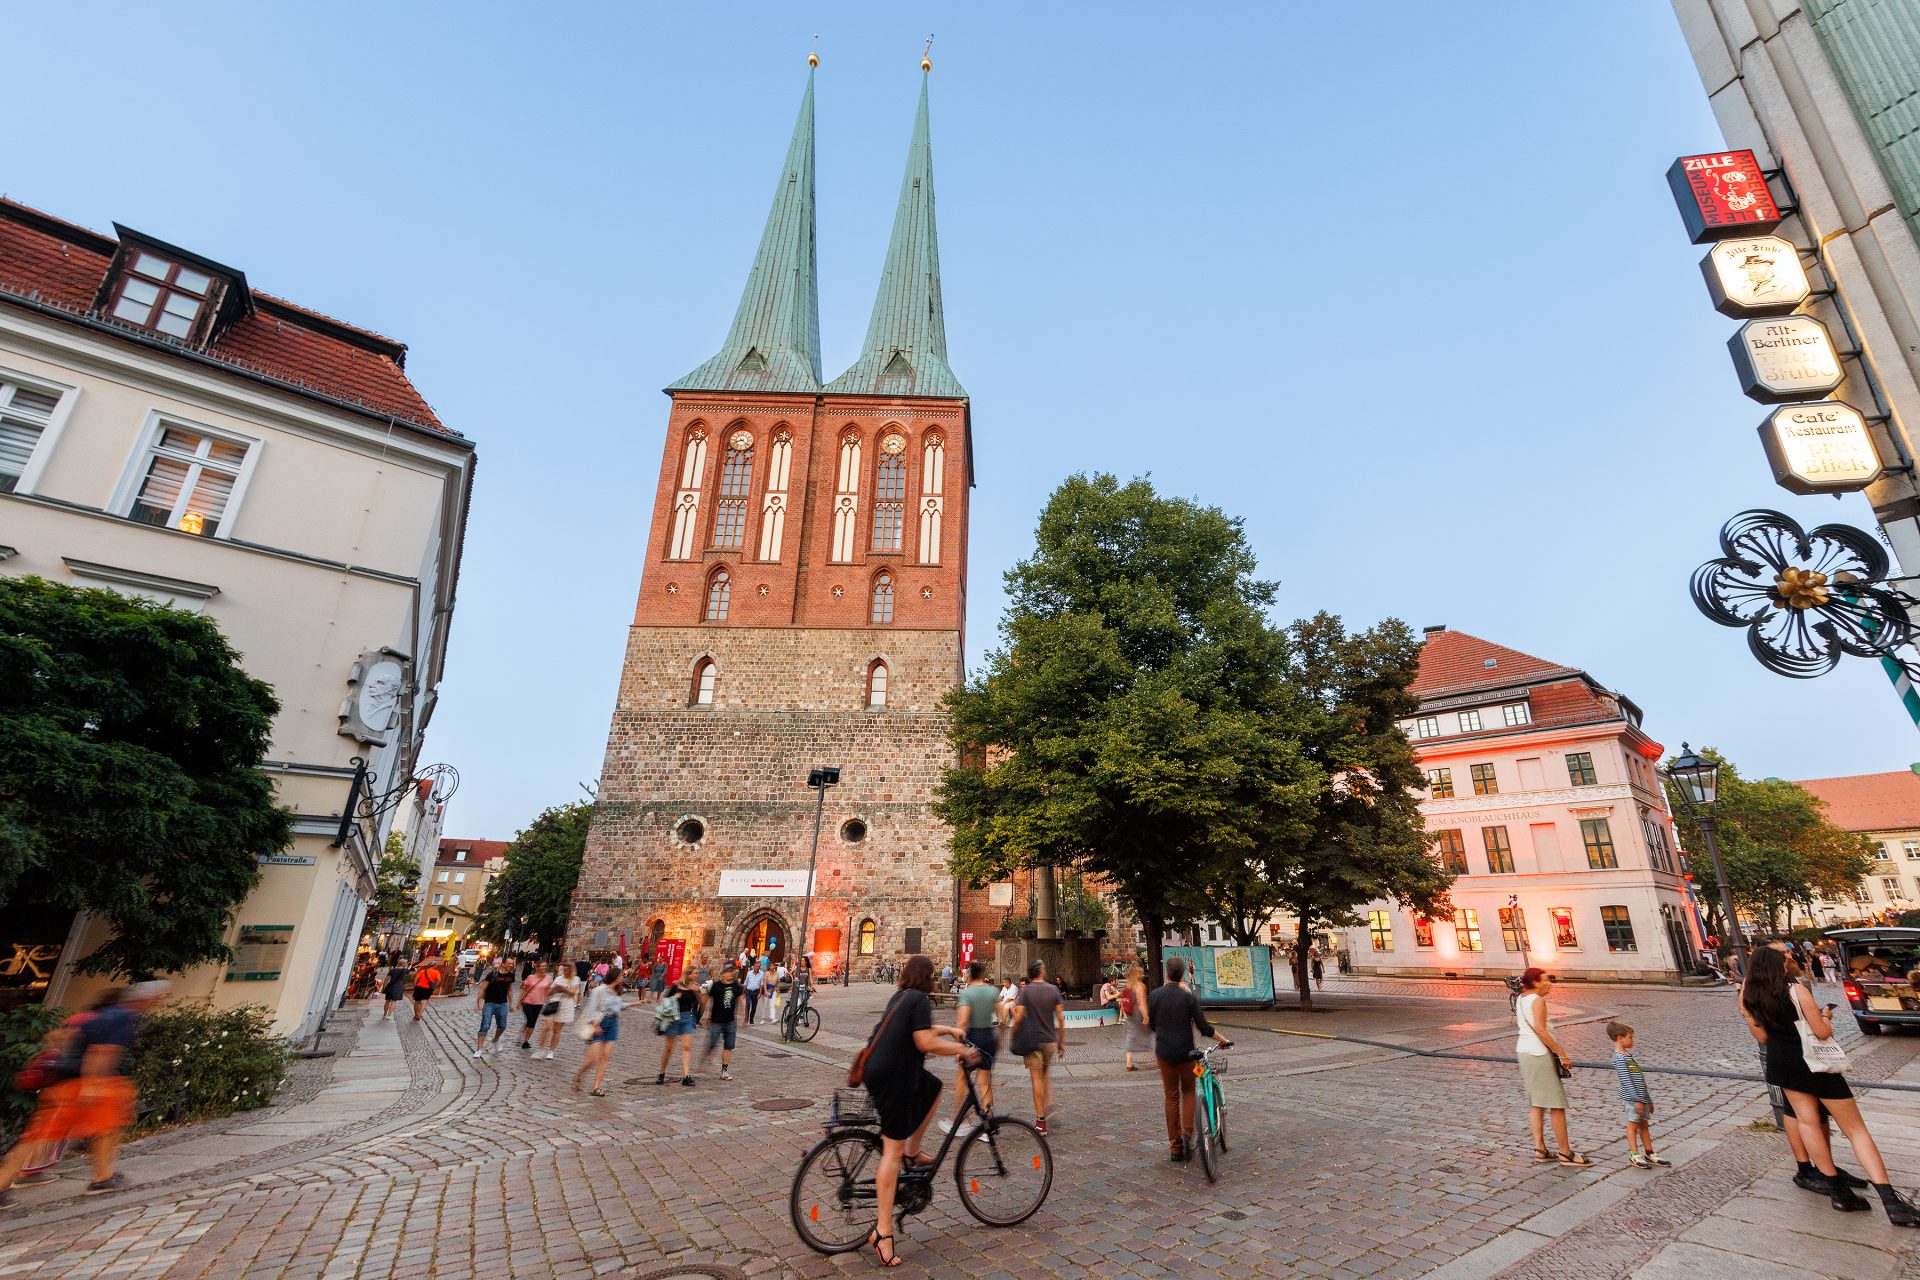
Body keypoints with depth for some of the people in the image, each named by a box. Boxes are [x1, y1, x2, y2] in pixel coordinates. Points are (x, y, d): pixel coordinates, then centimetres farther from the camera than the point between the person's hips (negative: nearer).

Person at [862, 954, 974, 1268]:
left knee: (934, 1088, 26)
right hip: (893, 1076, -9)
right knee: (894, 1148, -5)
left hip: (877, 1067, 9)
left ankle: (913, 1152, 26)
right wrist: (962, 1049, -11)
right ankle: (883, 1233, -2)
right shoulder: (920, 999, -15)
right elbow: (925, 1042, -22)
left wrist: (949, 1030, 29)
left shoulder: (901, 996, 13)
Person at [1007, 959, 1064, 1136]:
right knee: (1046, 1075, 23)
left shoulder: (1025, 991, -7)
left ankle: (1041, 1120, 2)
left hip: (1032, 1040, -3)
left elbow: (1019, 1018, -12)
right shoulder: (1053, 989, 0)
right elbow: (1060, 1018, 1)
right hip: (1050, 1040, 3)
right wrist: (1061, 1042, 9)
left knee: (1037, 1078, 2)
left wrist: (1013, 1037, 3)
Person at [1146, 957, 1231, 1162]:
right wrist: (1223, 1040, 8)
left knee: (1171, 1097, 11)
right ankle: (1188, 1133, 3)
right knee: (1189, 1091, 20)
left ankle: (1176, 1147, 13)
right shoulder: (1189, 997, -11)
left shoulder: (1155, 995, -6)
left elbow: (1151, 1024, 4)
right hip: (1186, 1052, -1)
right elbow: (1204, 1027, -8)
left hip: (1164, 1052, 1)